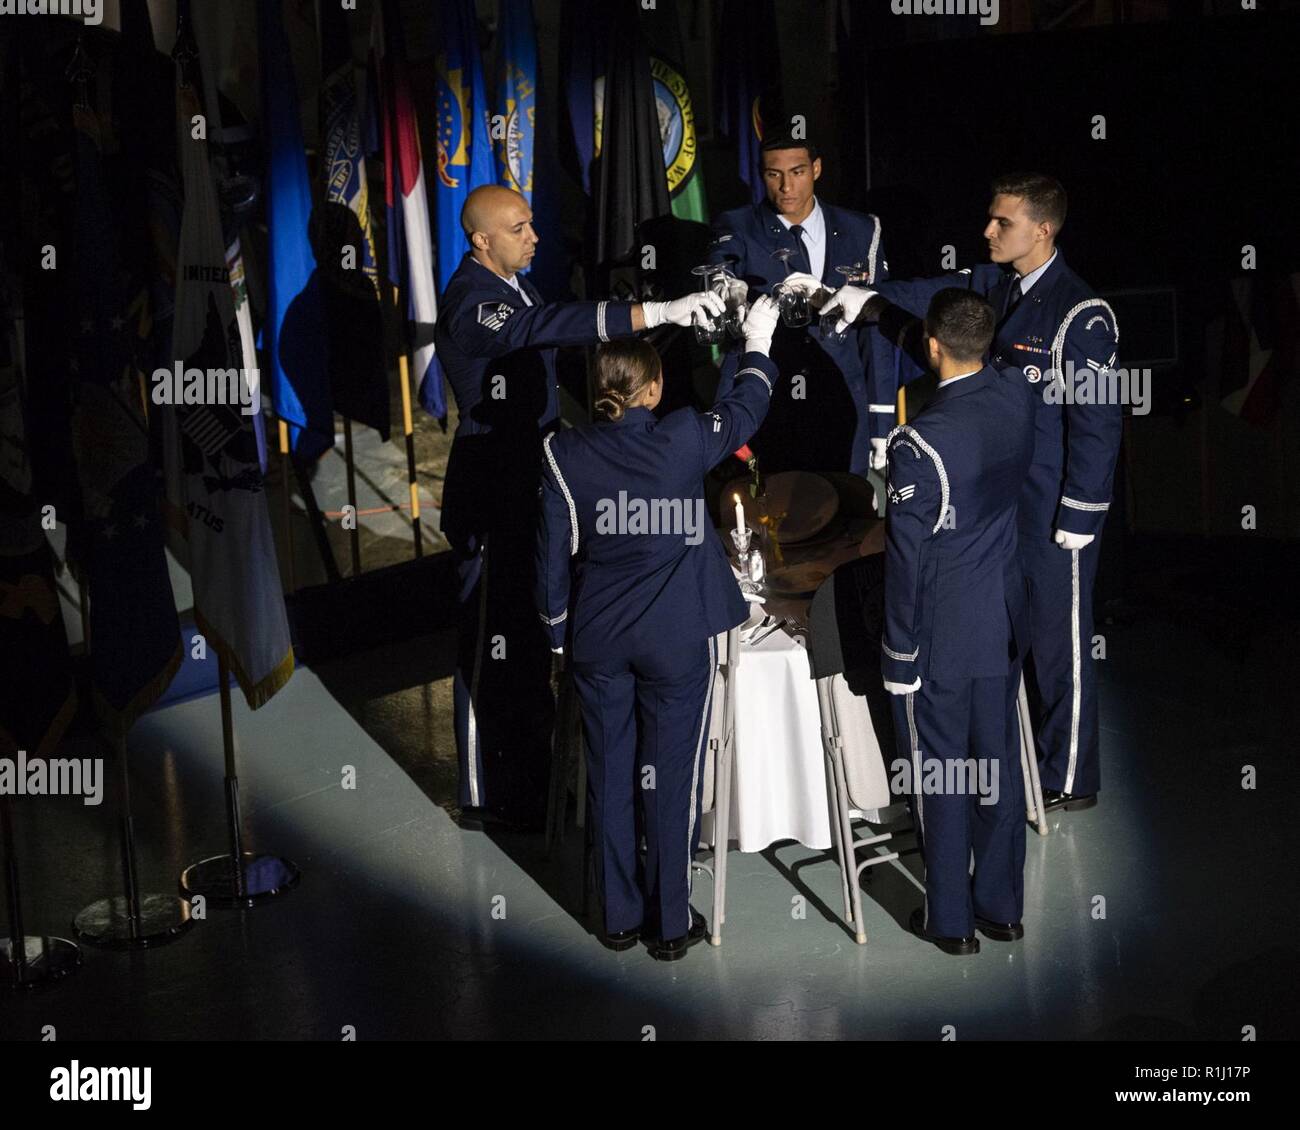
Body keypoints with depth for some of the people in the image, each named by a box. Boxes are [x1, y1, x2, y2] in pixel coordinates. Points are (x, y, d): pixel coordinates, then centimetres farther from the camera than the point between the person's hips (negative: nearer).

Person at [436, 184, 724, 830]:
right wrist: (656, 312, -47)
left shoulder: (514, 285, 8)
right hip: (491, 496, -10)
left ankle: (529, 770, 38)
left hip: (532, 480, 10)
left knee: (532, 627, 21)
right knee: (491, 641, -1)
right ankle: (485, 796, 12)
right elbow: (547, 325, -40)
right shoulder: (469, 303, -23)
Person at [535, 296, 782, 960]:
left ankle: (620, 917, 24)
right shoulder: (685, 440, -13)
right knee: (672, 777, 7)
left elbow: (553, 553, -2)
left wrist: (558, 632, 11)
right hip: (677, 638, -2)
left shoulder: (565, 455, -8)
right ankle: (671, 925, 17)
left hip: (597, 638, 2)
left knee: (609, 774, 13)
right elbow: (742, 412, 7)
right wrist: (757, 345, 24)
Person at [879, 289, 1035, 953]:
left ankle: (950, 920, 23)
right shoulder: (1016, 395, -7)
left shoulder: (919, 443, -26)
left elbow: (907, 559, -19)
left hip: (941, 631, -6)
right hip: (1005, 619, 6)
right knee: (997, 761, 17)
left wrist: (900, 655, -8)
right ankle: (1002, 906, 31)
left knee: (938, 772, 9)